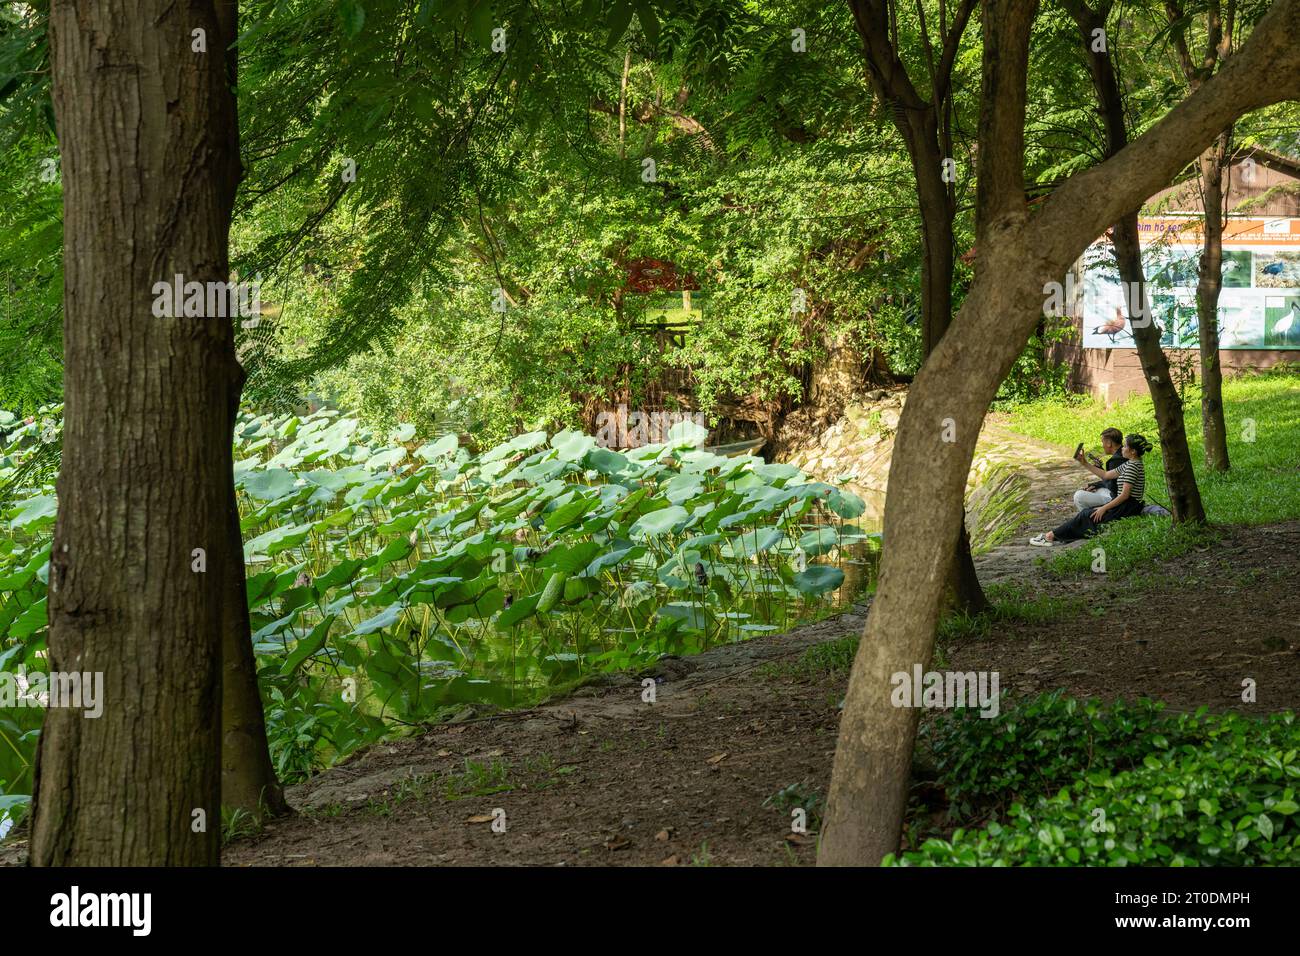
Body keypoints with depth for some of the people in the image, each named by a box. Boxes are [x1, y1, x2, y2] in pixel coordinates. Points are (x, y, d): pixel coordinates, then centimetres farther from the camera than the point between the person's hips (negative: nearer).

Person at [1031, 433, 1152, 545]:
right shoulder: (1128, 464, 14)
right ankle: (1055, 535, -3)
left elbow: (1124, 495, -22)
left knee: (1086, 515, -8)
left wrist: (1104, 508, -18)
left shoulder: (1133, 466, -18)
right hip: (1124, 505, 9)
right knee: (1086, 512, 3)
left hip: (1128, 507, -9)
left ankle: (1052, 536, -5)